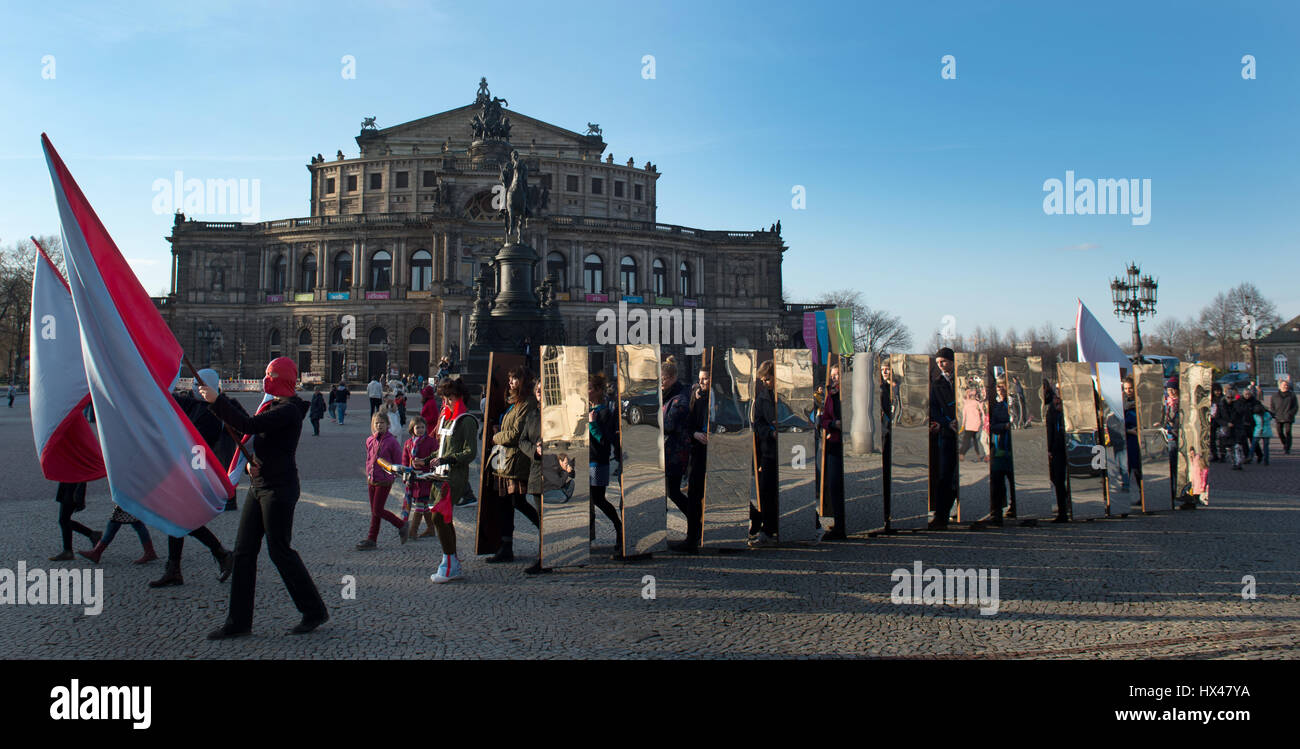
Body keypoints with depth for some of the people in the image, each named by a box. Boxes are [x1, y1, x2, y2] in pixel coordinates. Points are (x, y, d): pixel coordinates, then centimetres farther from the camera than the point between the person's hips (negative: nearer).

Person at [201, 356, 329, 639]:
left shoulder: (289, 411, -16)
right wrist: (250, 461, 3)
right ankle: (239, 621, 14)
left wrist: (216, 401, -21)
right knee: (243, 550, 8)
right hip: (259, 486, 10)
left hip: (279, 488, -10)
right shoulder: (272, 406, 15)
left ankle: (314, 611, 11)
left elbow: (248, 426, -26)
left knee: (279, 550, -3)